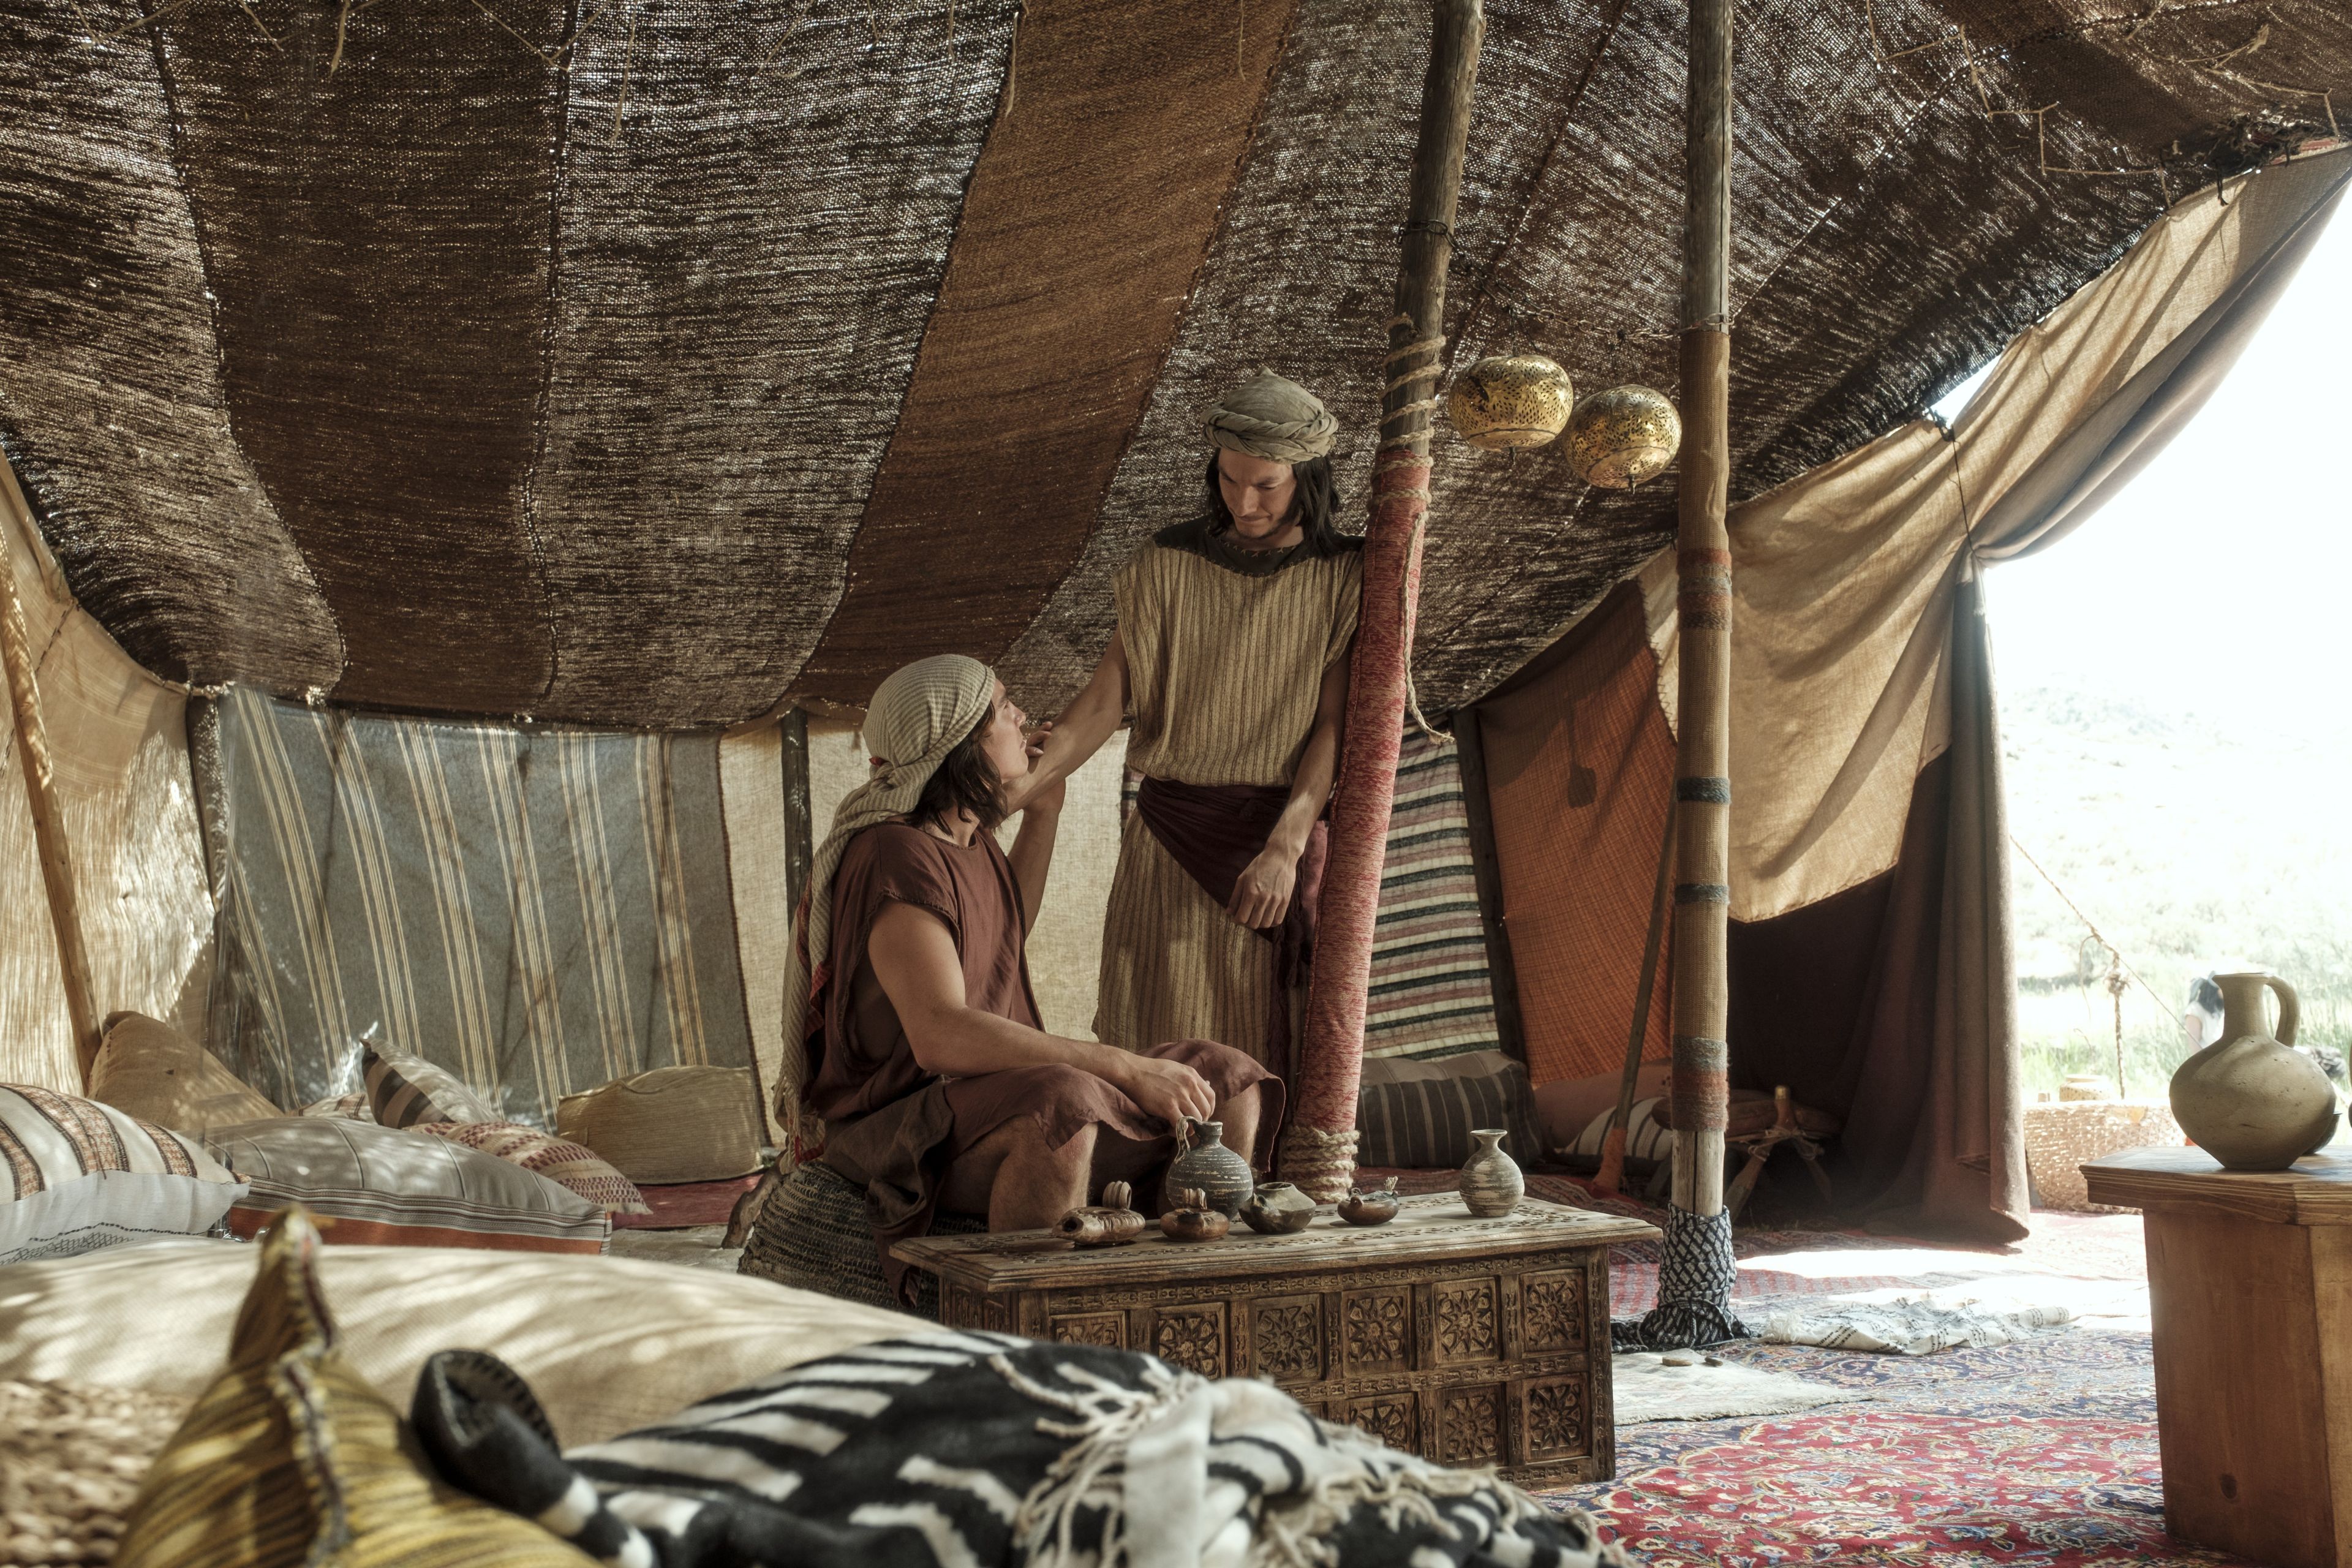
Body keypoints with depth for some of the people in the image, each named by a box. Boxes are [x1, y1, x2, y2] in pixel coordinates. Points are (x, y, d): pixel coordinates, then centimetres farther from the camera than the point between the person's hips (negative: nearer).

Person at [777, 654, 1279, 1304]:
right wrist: (1128, 1069, -33)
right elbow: (940, 1035, -33)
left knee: (1232, 1081, 1)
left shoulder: (970, 840, 10)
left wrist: (1043, 815, 25)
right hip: (902, 1123, -9)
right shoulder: (897, 857, -20)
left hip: (1000, 1103, 9)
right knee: (1063, 1106, -40)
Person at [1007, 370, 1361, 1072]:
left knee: (1273, 1043, -2)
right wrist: (1017, 788, -16)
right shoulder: (1167, 565, 3)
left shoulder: (1343, 578, 1)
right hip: (1173, 839, 1)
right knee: (1161, 1047, -3)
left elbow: (1334, 724, -6)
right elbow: (1105, 699, -2)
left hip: (1290, 831, -1)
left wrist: (1284, 849, -17)